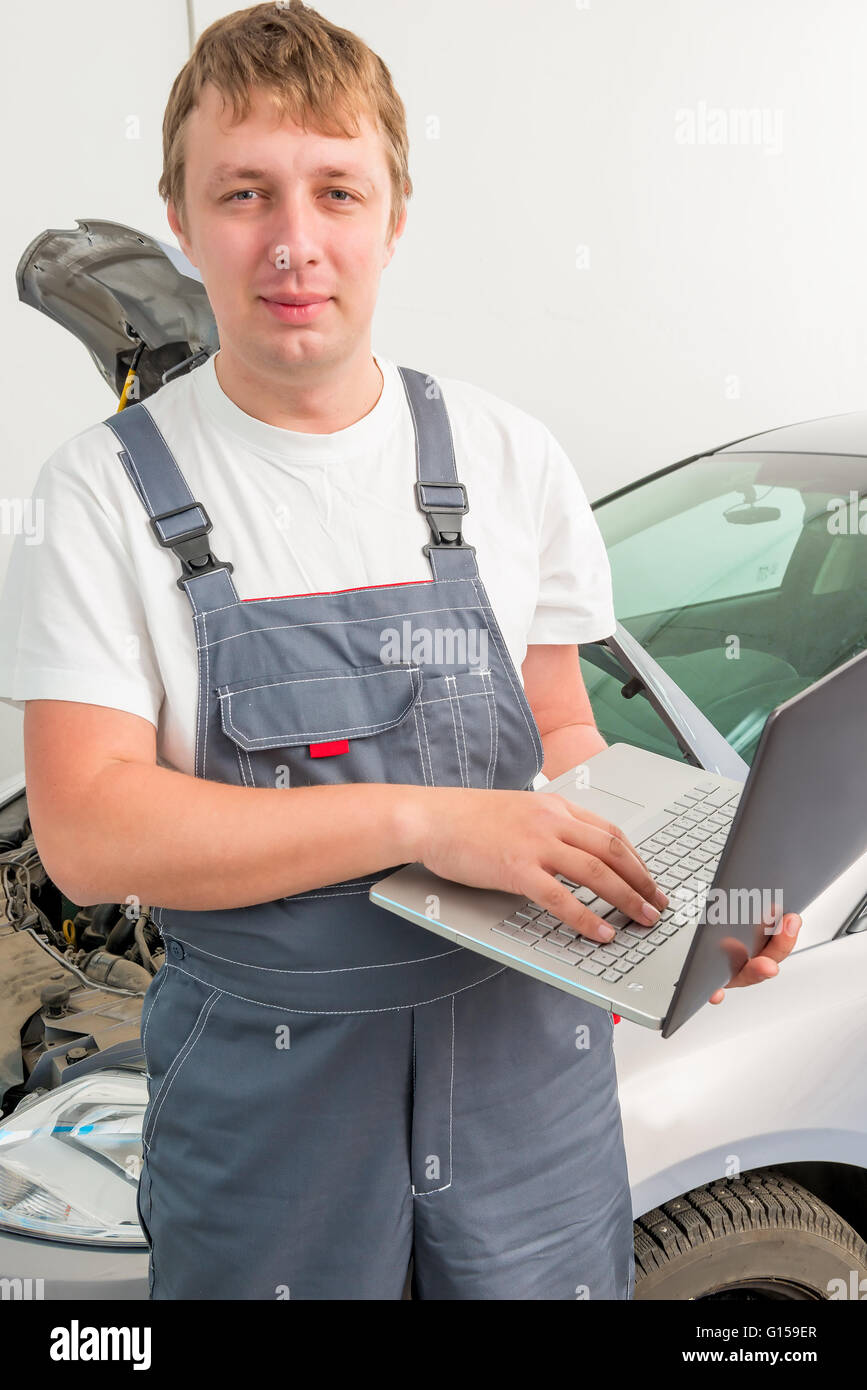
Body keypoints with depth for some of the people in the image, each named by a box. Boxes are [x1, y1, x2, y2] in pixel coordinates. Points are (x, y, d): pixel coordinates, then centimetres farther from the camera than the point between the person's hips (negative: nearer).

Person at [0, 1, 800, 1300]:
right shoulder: (108, 489, -9)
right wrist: (427, 818, -24)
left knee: (549, 1284, 18)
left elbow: (562, 733, 7)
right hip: (264, 1075, -1)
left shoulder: (511, 458, -1)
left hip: (525, 1045, 3)